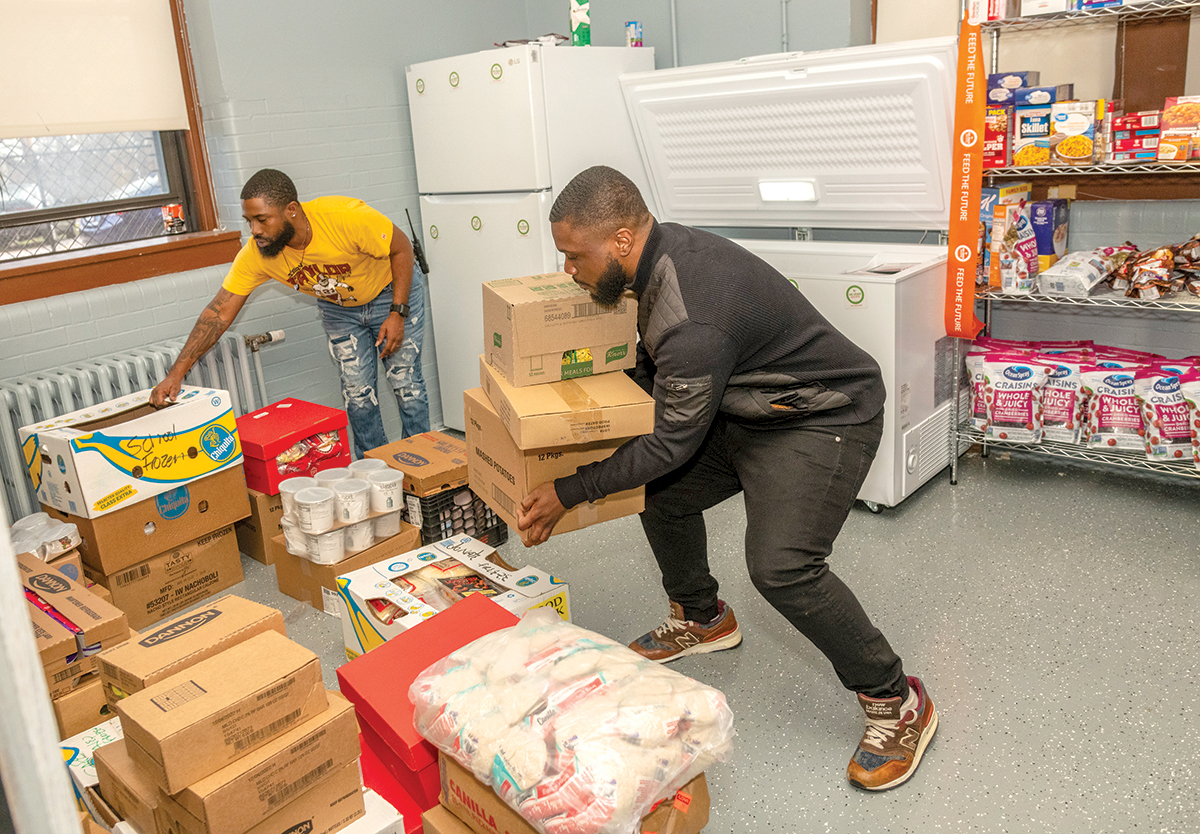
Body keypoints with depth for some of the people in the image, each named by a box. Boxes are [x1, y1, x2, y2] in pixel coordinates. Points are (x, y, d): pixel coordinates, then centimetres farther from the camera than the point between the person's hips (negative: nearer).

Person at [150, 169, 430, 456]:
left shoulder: (346, 217, -37)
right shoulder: (255, 255, -25)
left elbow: (402, 249, -22)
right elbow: (220, 313, -21)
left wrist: (397, 313, -26)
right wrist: (176, 373, -27)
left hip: (391, 291, -3)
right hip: (338, 308, 4)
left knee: (406, 382, -4)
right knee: (357, 391, 1)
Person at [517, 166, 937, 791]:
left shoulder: (693, 321, -34)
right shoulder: (665, 249, -3)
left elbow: (671, 444, -23)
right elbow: (655, 370, 13)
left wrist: (569, 493, -15)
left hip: (824, 419, -10)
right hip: (746, 408, 10)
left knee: (780, 566, -23)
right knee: (663, 495, 10)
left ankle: (896, 704, -2)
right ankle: (701, 620, 35)